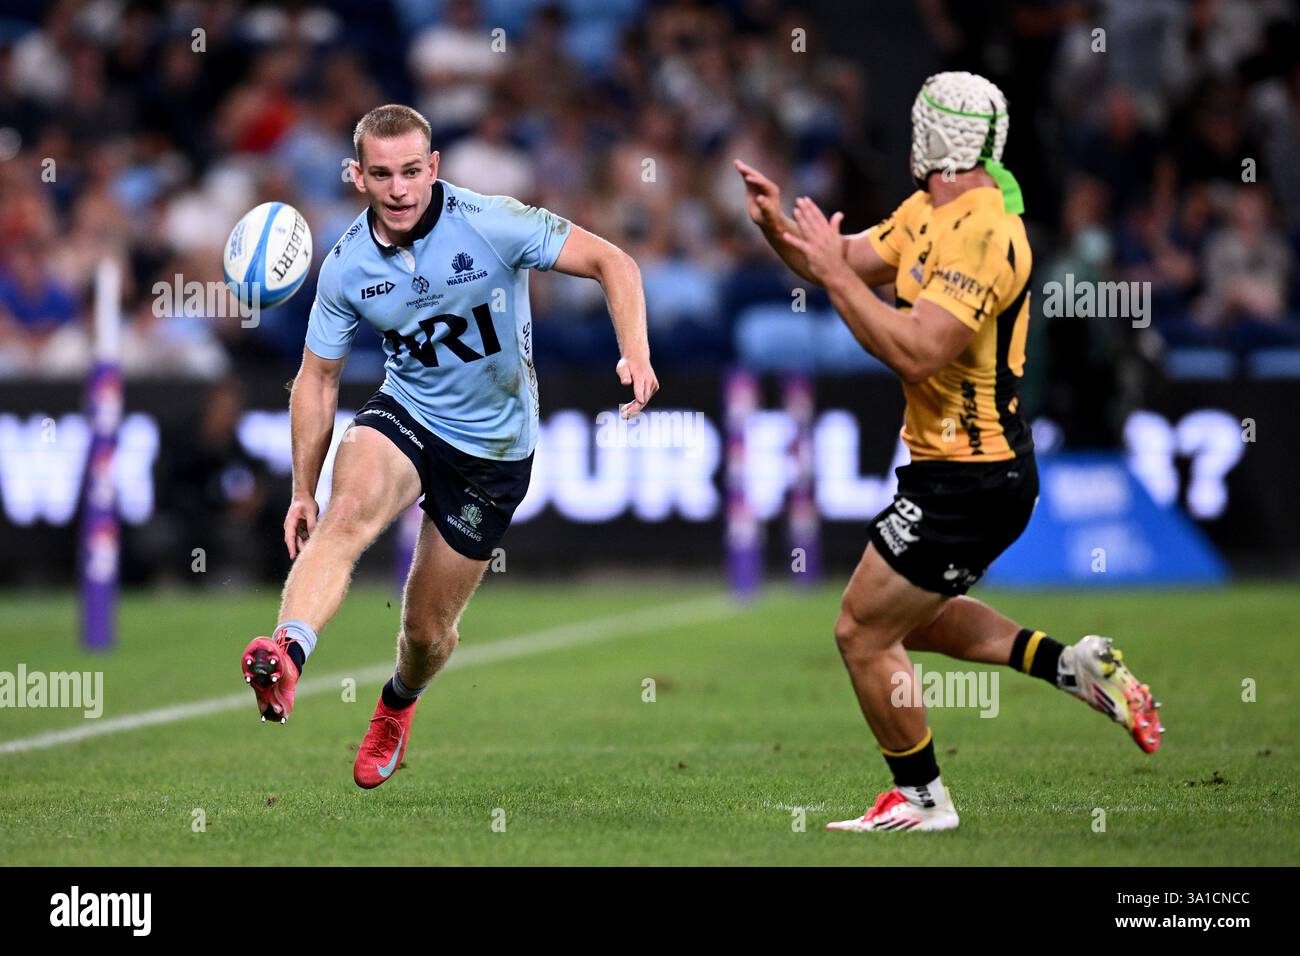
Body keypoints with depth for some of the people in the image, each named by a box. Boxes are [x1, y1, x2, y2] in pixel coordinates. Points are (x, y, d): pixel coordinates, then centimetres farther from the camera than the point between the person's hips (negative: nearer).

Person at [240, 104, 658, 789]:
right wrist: (303, 491, 2)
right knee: (348, 511, -33)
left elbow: (612, 262, -16)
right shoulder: (346, 268, -10)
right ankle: (286, 656, -54)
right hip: (405, 417, 1)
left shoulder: (493, 224, -20)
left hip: (495, 447, -1)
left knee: (428, 626, 7)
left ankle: (399, 703, 43)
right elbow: (317, 378, 3)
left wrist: (634, 354, -32)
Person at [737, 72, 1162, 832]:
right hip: (978, 470, 11)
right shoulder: (931, 212, 8)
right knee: (913, 619, 25)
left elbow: (916, 353, -32)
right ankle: (1075, 667, 20)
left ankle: (922, 800, 12)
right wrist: (780, 226, -4)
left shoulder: (982, 234, -24)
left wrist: (835, 270, -27)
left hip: (968, 483, -11)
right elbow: (852, 264, 14)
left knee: (864, 633, -1)